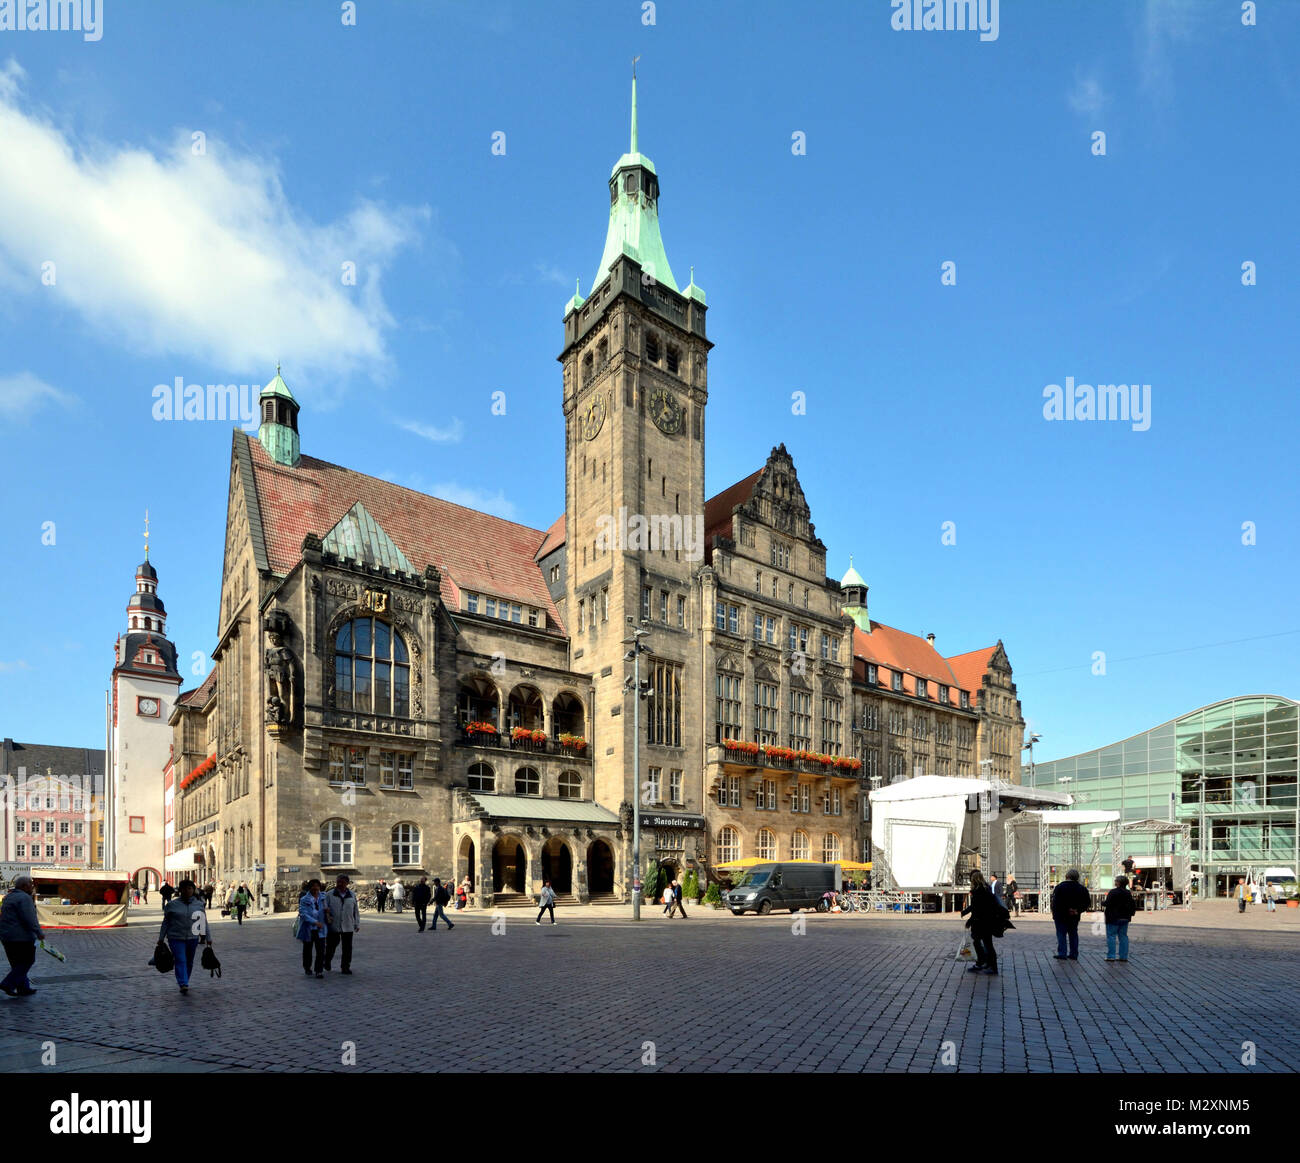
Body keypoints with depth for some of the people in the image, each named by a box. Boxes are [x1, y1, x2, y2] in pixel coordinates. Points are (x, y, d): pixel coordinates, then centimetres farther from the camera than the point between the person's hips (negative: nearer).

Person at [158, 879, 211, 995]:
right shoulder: (172, 904, -1)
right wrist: (161, 939, 5)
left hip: (192, 938, 2)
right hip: (176, 938, -2)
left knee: (189, 962, 10)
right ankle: (183, 984, -18)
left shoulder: (199, 904, 3)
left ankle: (183, 982, 24)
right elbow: (165, 922, 6)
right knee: (180, 961, -13)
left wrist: (208, 938, 8)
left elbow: (204, 923, 8)